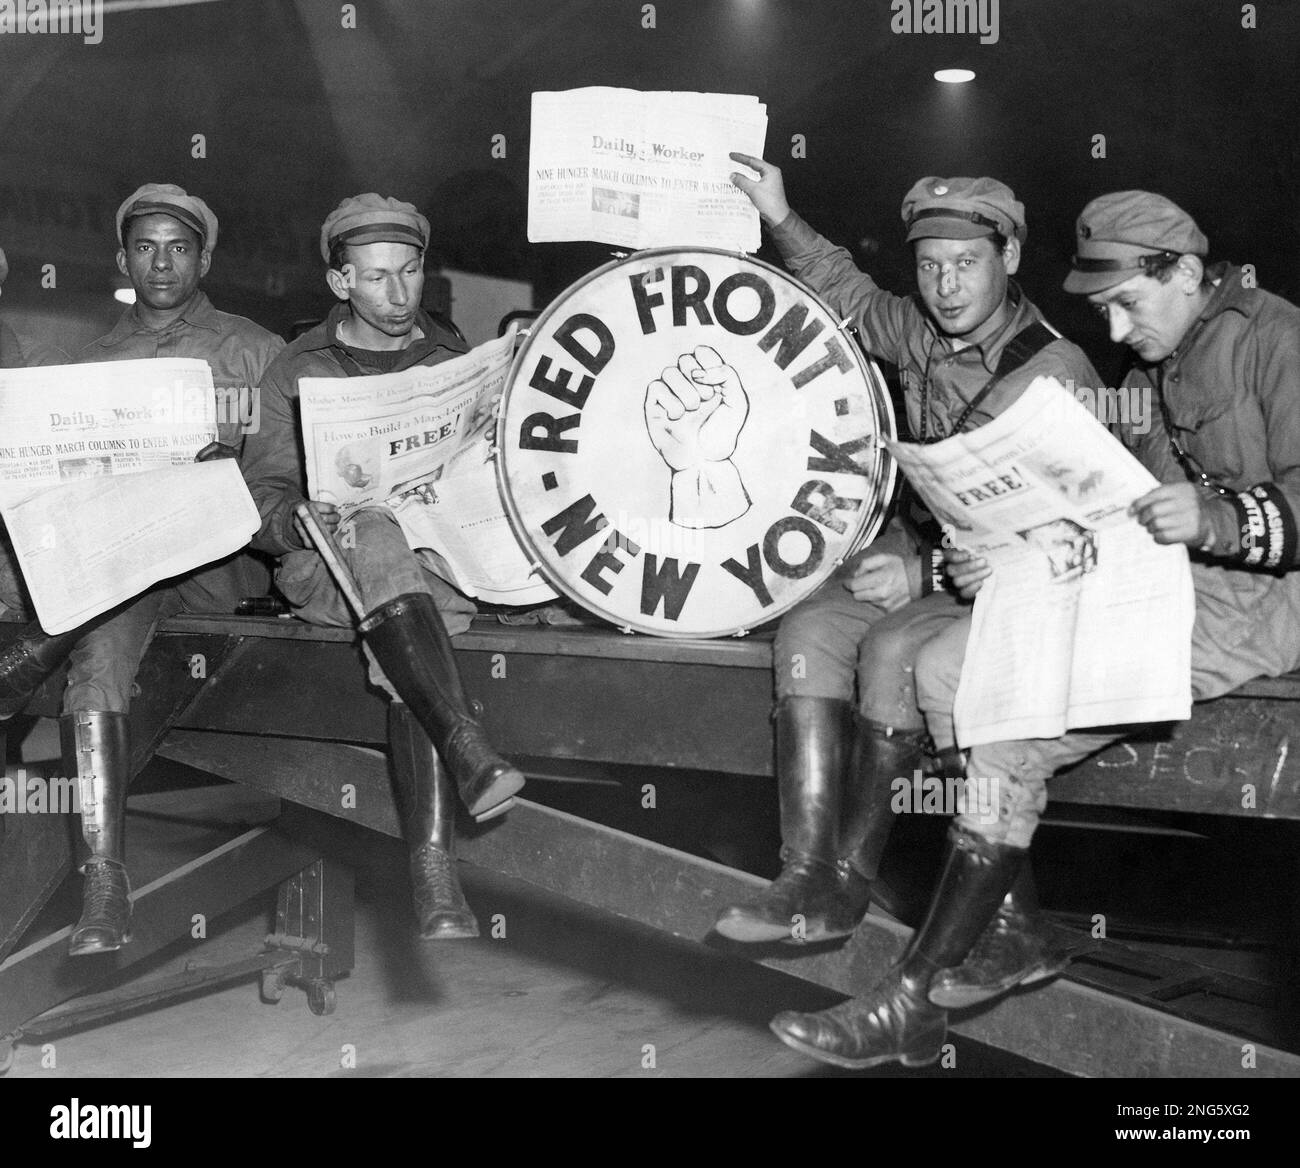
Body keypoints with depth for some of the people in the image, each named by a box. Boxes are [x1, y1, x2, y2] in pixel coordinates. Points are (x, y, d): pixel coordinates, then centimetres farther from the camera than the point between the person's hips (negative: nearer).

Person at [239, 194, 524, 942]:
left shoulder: (459, 362, 17)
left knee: (407, 661, -33)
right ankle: (469, 749, -48)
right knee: (382, 539, -38)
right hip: (328, 569, -1)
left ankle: (434, 869, -39)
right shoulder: (300, 369, 12)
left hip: (446, 558, 1)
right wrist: (300, 523, -18)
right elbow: (262, 493, 5)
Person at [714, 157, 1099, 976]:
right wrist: (780, 218, 15)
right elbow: (853, 297, 26)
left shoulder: (1055, 371, -14)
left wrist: (929, 572, -27)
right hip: (927, 554, 7)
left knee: (892, 650, -30)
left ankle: (853, 873, -15)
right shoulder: (926, 335, 6)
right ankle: (809, 879, -20)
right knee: (810, 628, -16)